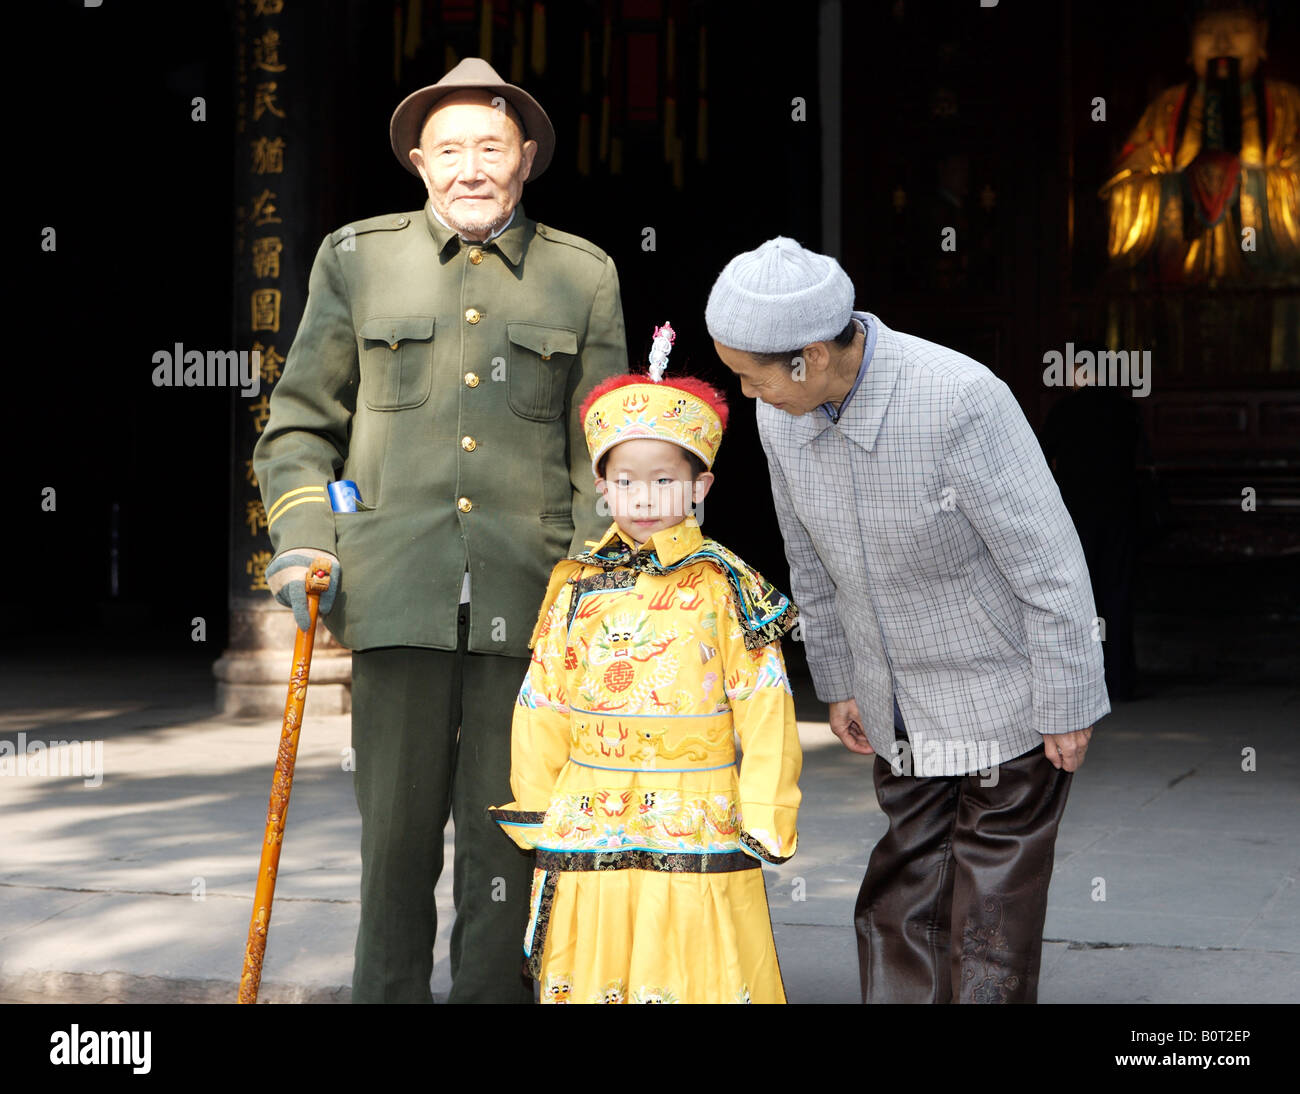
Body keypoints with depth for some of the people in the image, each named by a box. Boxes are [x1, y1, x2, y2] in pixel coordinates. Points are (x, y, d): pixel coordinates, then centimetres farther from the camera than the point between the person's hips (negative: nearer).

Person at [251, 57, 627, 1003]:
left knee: (506, 837, 3)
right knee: (397, 831, 0)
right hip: (398, 596, 0)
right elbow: (300, 422, 13)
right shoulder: (358, 258, 10)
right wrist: (302, 540, 0)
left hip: (527, 601, 0)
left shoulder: (584, 276, 10)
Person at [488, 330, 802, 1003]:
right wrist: (537, 817, 11)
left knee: (696, 976, -1)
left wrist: (765, 823, -5)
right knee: (587, 980, 8)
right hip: (588, 834, 3)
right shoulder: (575, 588, 6)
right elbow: (542, 709, 11)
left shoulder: (725, 589, -2)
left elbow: (764, 714, -2)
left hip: (698, 834, -3)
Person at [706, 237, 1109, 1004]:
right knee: (898, 913, 9)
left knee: (992, 918, 2)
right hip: (901, 713, 6)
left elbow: (1048, 559, -21)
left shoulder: (961, 400, -29)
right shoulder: (782, 416, -8)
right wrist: (839, 681, 16)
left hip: (1004, 702, -6)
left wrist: (1066, 708, -14)